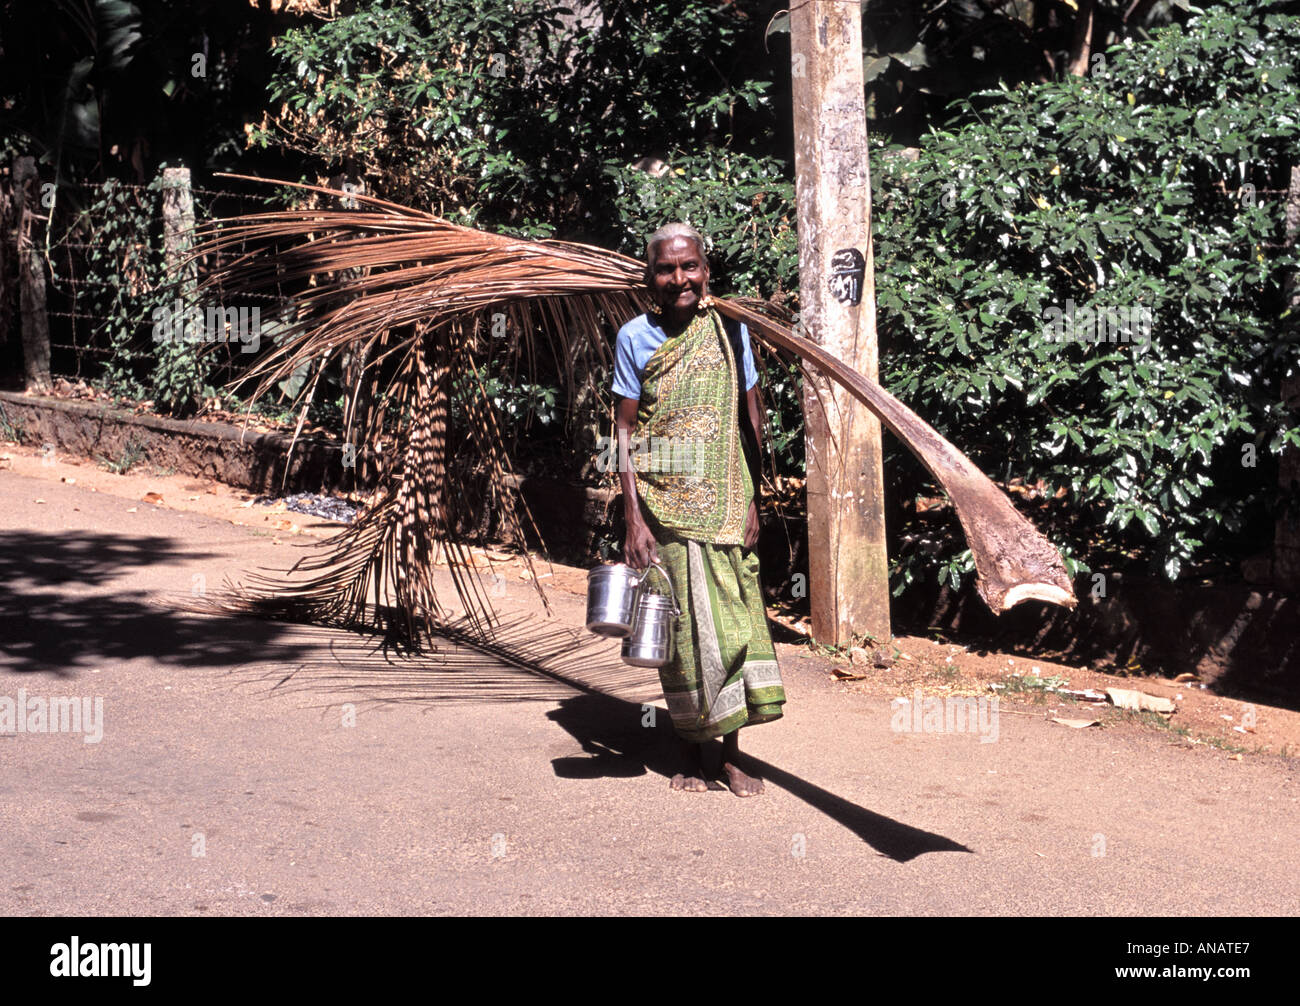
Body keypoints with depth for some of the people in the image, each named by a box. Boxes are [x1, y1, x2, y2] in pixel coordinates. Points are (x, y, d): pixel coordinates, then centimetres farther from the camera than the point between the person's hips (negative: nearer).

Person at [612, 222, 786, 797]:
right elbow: (625, 431, -1)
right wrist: (633, 520, -8)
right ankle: (691, 754, 14)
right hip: (664, 503, -2)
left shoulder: (729, 330, 5)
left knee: (734, 618, 0)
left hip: (723, 503, 2)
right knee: (681, 625, 1)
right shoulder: (636, 338, -1)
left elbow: (750, 421, 8)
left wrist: (752, 501, 1)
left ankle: (732, 753, 9)